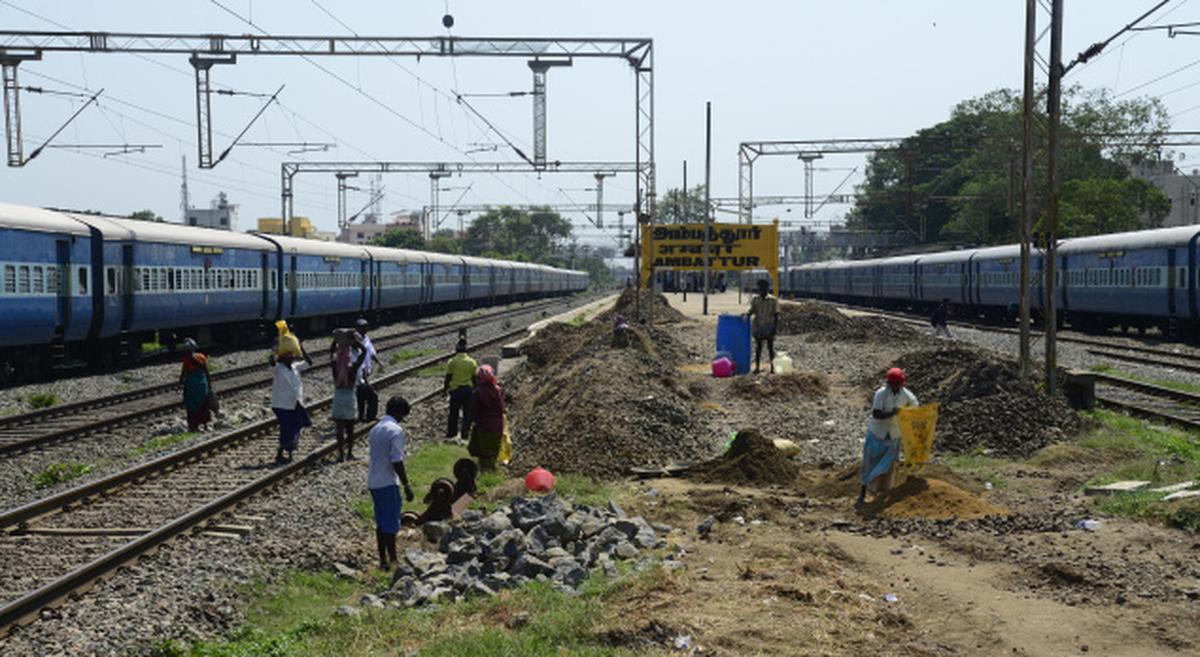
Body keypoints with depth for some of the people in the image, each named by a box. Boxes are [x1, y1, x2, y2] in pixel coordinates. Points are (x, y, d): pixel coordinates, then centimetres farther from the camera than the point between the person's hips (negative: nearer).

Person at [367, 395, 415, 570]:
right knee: (391, 523, -1)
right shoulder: (396, 430, -15)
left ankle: (383, 560, 19)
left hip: (373, 482, 8)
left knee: (381, 522, 14)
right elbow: (397, 461, -20)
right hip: (388, 483, -8)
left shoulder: (375, 429, 12)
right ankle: (392, 560, 4)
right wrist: (407, 485, -14)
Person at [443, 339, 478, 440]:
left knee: (453, 413, 8)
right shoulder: (472, 362, 0)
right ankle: (465, 435, 12)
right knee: (467, 413, 9)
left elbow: (448, 378, -3)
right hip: (468, 389, 1)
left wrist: (444, 389, 8)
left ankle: (451, 434, 12)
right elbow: (474, 378, 4)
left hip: (455, 389, -1)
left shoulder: (452, 362, -6)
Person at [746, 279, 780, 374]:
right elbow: (752, 311, 3)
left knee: (770, 347, 1)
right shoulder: (755, 300, 6)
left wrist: (775, 328, -9)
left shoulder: (773, 300, -3)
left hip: (769, 326, -3)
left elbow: (776, 315, -3)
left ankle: (772, 367, 6)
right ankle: (757, 367, 10)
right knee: (758, 347, 6)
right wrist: (747, 315, -20)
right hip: (758, 326, 3)